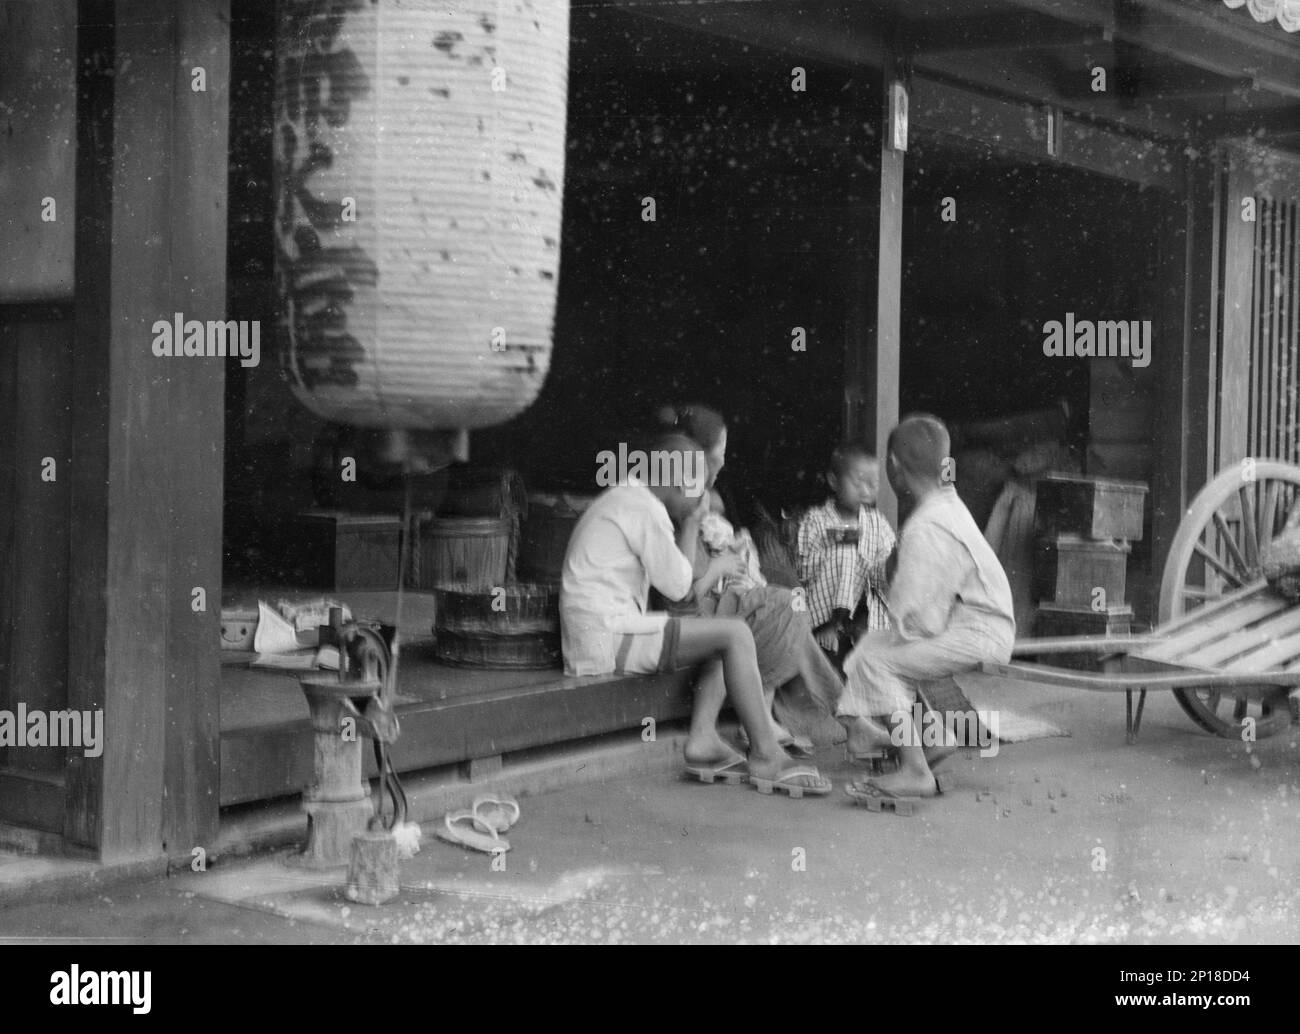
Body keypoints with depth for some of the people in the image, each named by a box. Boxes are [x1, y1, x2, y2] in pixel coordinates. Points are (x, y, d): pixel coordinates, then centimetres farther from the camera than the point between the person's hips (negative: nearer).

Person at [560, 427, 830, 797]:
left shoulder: (624, 497, 20)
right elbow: (677, 585, -10)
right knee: (734, 635, -14)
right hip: (608, 638, -11)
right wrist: (714, 568, 8)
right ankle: (765, 755, -11)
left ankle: (702, 739, -2)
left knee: (727, 639, 13)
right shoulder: (645, 509, -13)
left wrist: (713, 569, 9)